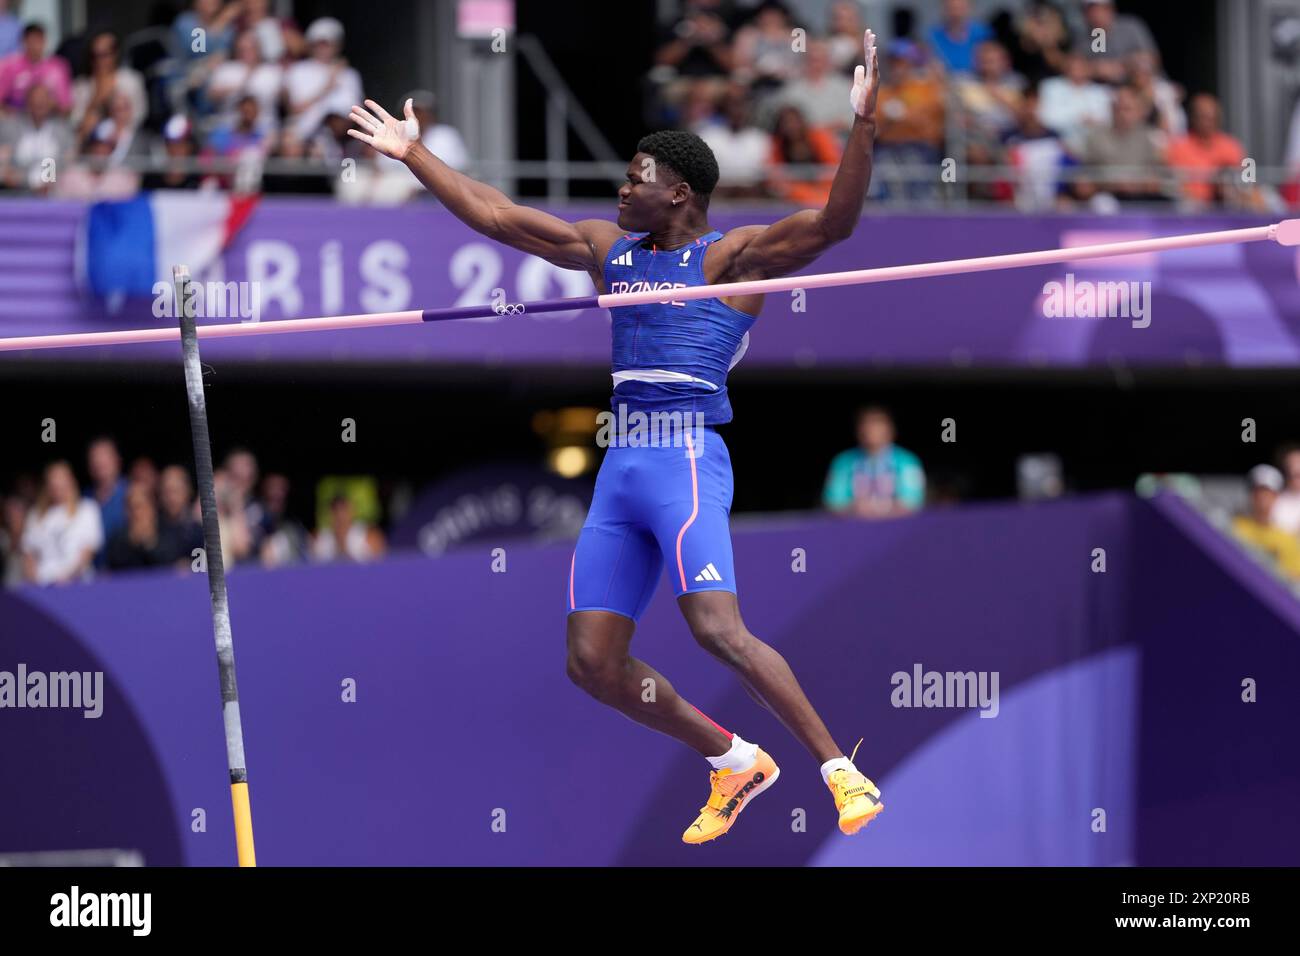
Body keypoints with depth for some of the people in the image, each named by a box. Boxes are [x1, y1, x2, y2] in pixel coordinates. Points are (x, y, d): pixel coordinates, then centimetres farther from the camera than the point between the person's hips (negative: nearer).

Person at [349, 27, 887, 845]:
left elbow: (833, 221, -15)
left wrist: (863, 126, -28)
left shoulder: (733, 257, -2)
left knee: (718, 629, -24)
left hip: (686, 462, -7)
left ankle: (842, 770, -17)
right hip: (621, 471, 7)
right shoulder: (608, 249, 18)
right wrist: (414, 154, 28)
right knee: (593, 662, 2)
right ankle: (735, 763, 18)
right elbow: (494, 215, 25)